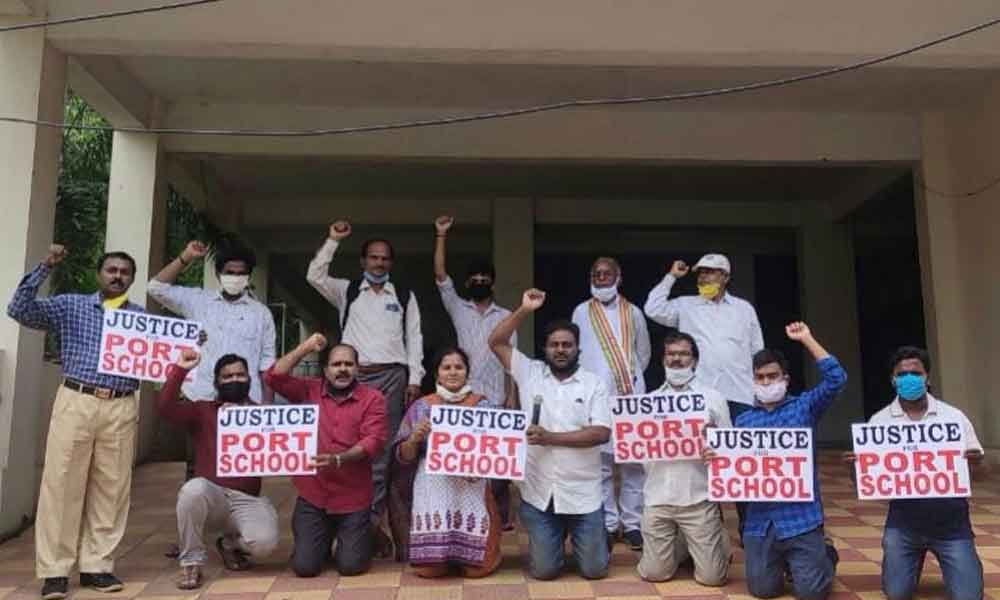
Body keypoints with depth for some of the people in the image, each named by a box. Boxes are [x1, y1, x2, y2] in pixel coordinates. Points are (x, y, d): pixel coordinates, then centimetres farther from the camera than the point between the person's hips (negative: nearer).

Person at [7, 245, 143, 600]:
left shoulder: (142, 316, 13)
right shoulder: (71, 306, 9)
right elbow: (19, 310, -2)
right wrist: (45, 268, -7)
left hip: (121, 409, 2)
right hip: (76, 402, -1)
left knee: (111, 489, 4)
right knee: (62, 484, -1)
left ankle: (97, 565, 13)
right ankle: (54, 570, 8)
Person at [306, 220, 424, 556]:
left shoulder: (405, 297, 13)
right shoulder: (347, 291, 13)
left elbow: (414, 339, 8)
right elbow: (315, 276, -1)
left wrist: (415, 379, -1)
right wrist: (333, 241, -4)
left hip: (392, 376, 0)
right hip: (355, 376, 1)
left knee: (384, 447, -4)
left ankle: (371, 517, 3)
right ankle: (375, 517, 3)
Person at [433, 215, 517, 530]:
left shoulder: (505, 317, 10)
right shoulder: (458, 309, 9)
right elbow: (440, 276, -2)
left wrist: (511, 397, -1)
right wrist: (441, 235, -6)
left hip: (495, 398, 0)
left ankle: (500, 515, 14)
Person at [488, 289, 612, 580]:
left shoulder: (594, 384, -2)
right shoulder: (530, 373, 3)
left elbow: (602, 433, -12)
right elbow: (496, 342, -2)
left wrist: (551, 437, -18)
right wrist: (524, 310, -10)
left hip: (582, 494, -1)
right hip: (538, 493, 1)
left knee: (594, 569, 5)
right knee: (544, 570, 6)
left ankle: (590, 538, 38)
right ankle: (553, 540, 39)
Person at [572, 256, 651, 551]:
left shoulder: (633, 312, 11)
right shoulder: (581, 312, 7)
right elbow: (574, 351, 9)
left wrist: (632, 377, 13)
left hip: (632, 396, 1)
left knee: (633, 462, 1)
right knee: (601, 464, 1)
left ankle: (633, 523, 9)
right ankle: (607, 524, 10)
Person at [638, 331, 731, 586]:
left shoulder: (713, 398, 4)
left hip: (699, 498, -2)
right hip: (658, 498, 2)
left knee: (711, 576, -2)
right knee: (654, 573, 3)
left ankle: (719, 542, 30)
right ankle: (683, 545, 32)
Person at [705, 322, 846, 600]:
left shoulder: (804, 406, 5)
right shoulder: (742, 420, 9)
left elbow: (836, 378, -9)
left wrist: (806, 339, -7)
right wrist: (714, 457, -15)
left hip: (800, 517, -2)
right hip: (759, 522, 2)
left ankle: (825, 556, 30)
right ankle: (785, 562, 33)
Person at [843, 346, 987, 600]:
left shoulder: (953, 416, -1)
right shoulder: (879, 421, -1)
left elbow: (980, 473, 1)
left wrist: (976, 463, -22)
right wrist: (855, 465, -24)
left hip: (951, 519, 0)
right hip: (904, 520, 0)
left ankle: (946, 560, 31)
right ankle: (915, 560, 35)